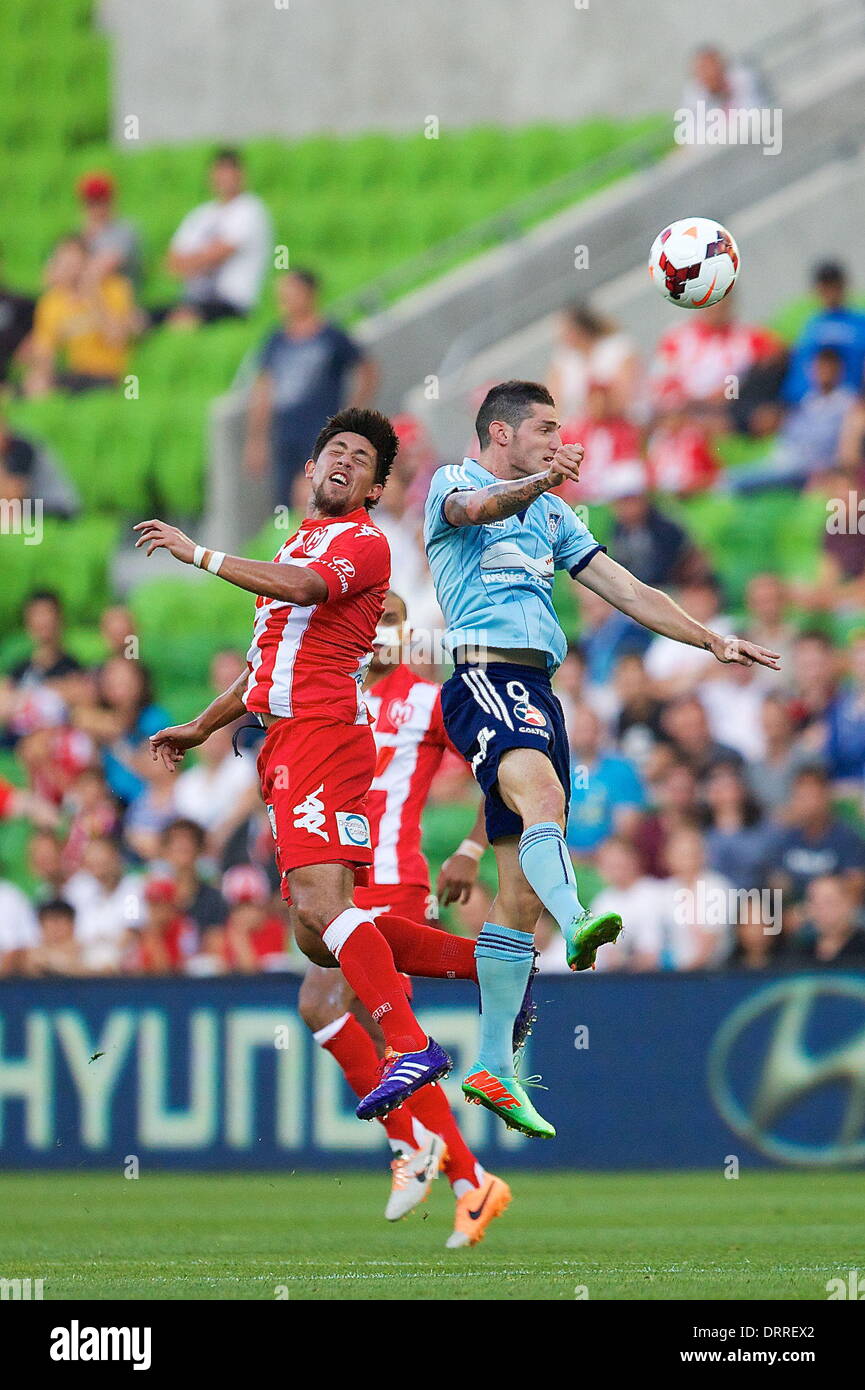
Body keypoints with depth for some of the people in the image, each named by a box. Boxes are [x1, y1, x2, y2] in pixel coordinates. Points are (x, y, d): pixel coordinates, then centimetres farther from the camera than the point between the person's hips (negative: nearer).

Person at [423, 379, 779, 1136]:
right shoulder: (455, 484, 5)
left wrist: (712, 638, 17)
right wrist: (535, 482, -41)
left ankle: (493, 1067, 7)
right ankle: (577, 921, -64)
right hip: (485, 676, -7)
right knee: (542, 791, -37)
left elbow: (627, 590, 26)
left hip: (539, 692, 7)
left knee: (522, 889, 4)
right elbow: (474, 510, -21)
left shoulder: (552, 514, 26)